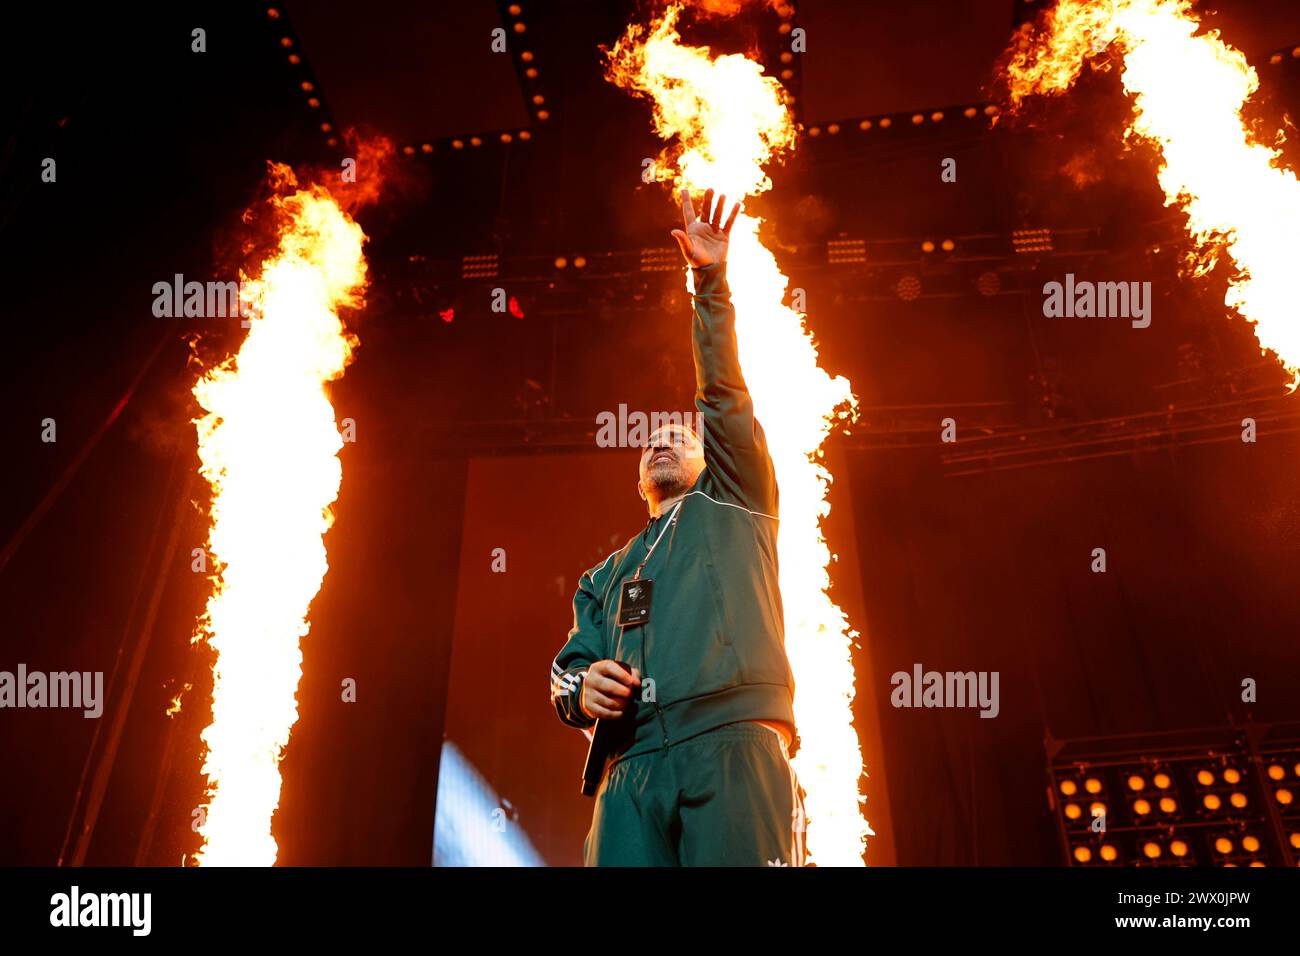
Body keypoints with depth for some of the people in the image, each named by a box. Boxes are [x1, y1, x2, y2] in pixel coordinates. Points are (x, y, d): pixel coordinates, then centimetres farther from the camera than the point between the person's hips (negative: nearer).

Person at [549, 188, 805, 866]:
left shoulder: (734, 510, 24)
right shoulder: (607, 576, 33)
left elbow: (726, 398, 15)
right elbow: (570, 663, 24)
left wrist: (711, 283, 10)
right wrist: (580, 689, 0)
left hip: (735, 747, -3)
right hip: (630, 774, 3)